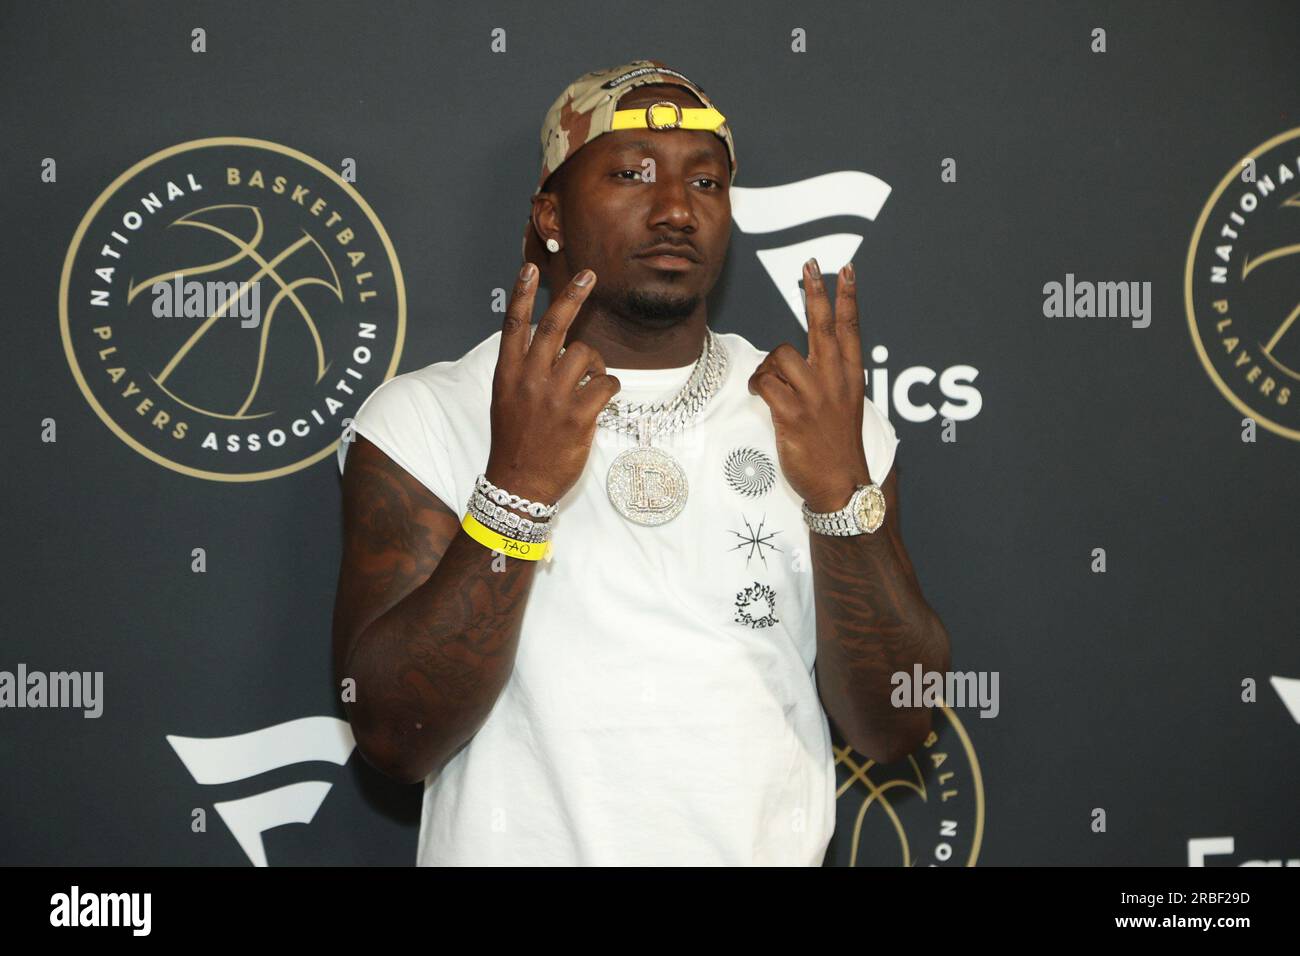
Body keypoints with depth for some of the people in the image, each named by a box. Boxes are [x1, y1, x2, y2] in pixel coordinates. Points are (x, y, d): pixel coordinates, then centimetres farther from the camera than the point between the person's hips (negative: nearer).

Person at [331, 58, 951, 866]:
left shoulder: (821, 413, -1)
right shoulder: (419, 421, -7)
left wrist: (844, 494, -20)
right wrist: (514, 490, -25)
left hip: (770, 848, 2)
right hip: (517, 844, -1)